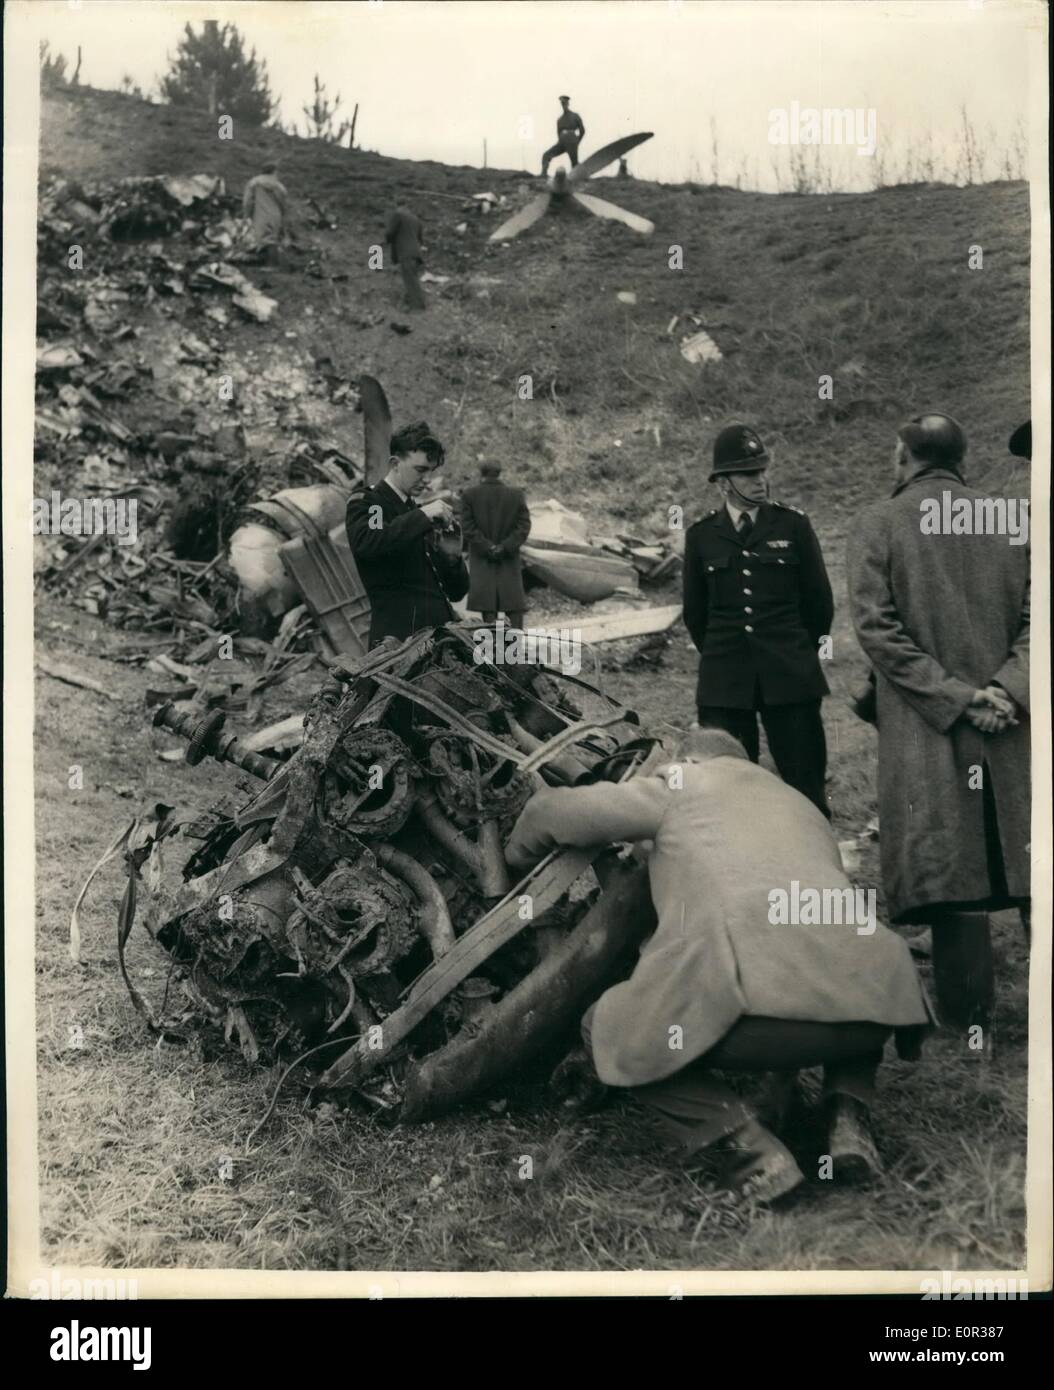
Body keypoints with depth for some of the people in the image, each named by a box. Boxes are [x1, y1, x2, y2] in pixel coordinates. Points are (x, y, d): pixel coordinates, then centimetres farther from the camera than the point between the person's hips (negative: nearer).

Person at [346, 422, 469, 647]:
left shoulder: (419, 513, 22)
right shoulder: (364, 503, 5)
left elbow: (457, 592, 22)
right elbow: (364, 543, -22)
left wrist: (452, 558, 1)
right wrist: (422, 517, -17)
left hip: (441, 635, 6)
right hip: (398, 636, -6)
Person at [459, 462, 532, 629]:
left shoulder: (469, 495, -2)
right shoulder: (517, 495, 0)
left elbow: (467, 528, -6)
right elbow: (524, 527, -5)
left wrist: (488, 547, -9)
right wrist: (505, 547, -8)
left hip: (482, 563, 0)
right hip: (510, 565, 1)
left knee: (488, 610, 0)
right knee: (515, 609, 4)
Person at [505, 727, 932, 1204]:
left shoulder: (682, 783, 23)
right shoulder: (802, 805, 37)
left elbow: (549, 810, 25)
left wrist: (516, 861, 49)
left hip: (749, 1001, -5)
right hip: (869, 1007, 6)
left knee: (606, 1031, 18)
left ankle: (749, 1148, 2)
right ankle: (849, 1119, 16)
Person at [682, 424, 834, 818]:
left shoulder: (793, 525, 3)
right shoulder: (701, 535, 6)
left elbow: (820, 602, 10)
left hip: (790, 679, -1)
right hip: (724, 683, 1)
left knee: (805, 786, 0)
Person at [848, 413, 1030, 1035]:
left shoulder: (878, 524, -4)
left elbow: (877, 625, -11)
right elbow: (1033, 616, -1)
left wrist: (953, 696, -11)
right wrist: (1005, 688, -8)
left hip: (924, 726, -3)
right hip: (1010, 725, 3)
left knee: (946, 862, 2)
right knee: (1022, 858, 11)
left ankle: (970, 1008, 6)